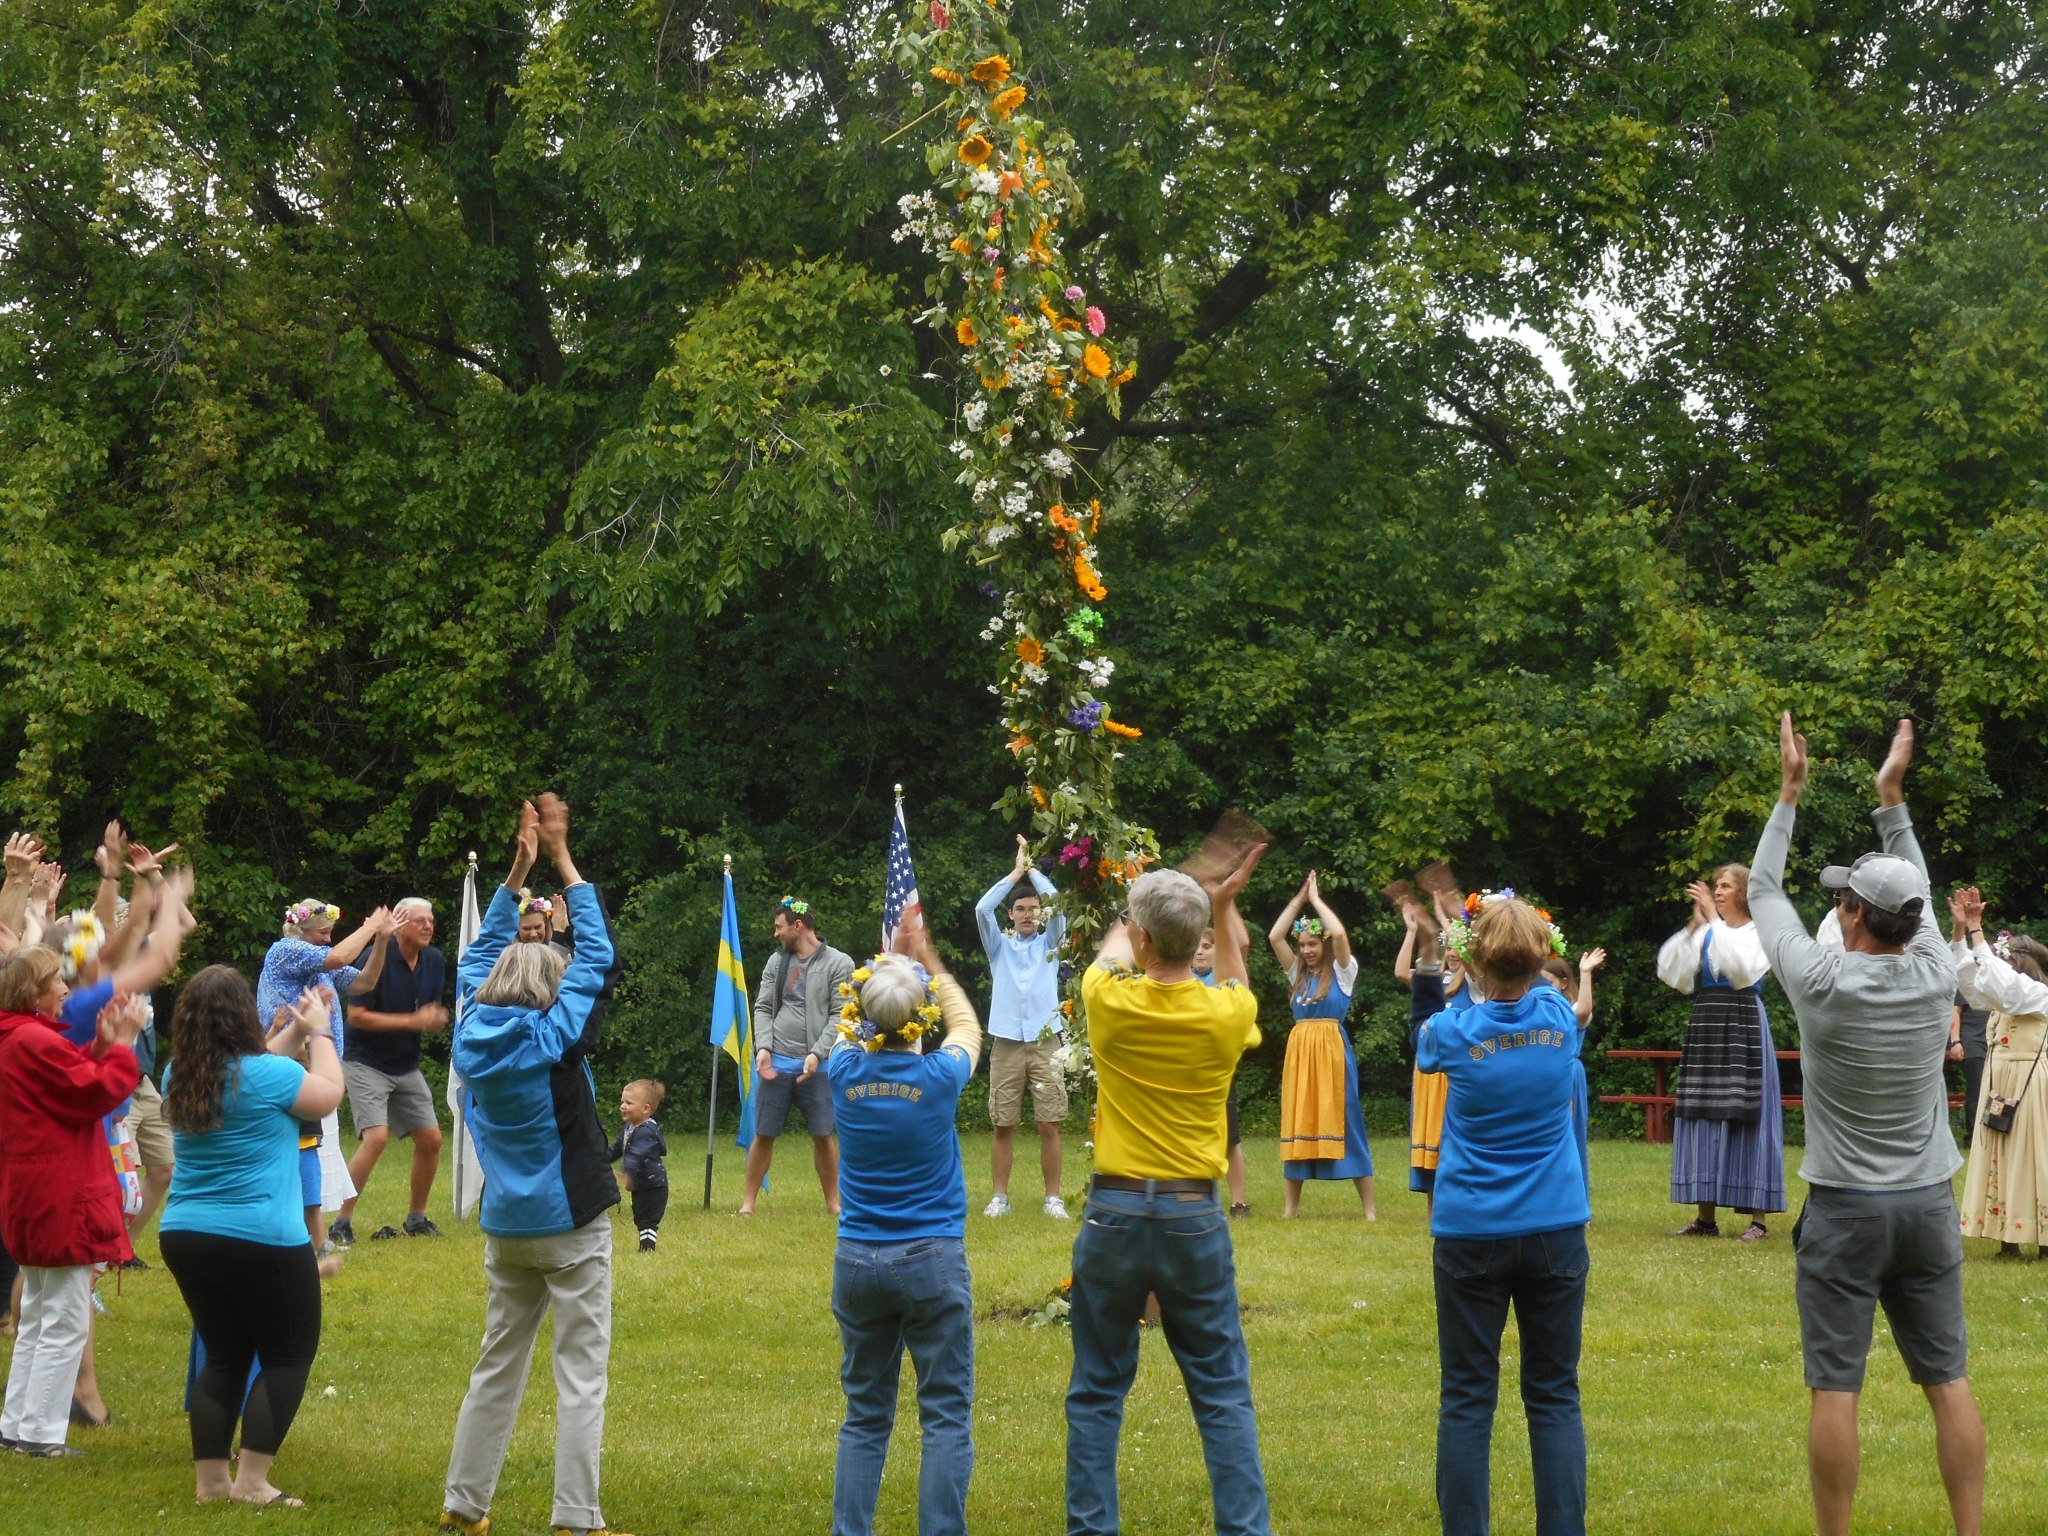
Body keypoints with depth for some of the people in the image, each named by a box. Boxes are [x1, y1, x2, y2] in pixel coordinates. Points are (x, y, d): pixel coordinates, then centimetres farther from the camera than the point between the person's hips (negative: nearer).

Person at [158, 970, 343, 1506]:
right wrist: (319, 1032, 15)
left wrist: (294, 1032, 22)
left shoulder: (179, 1078, 5)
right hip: (261, 1241, -7)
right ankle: (251, 1481, -2)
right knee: (289, 1356, 6)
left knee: (225, 1356, 17)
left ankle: (210, 1479, 13)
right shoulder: (267, 1073, -15)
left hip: (184, 1236, 7)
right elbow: (328, 1094, 2)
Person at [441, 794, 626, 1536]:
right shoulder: (552, 1037, -13)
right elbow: (598, 956, -8)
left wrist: (519, 868, 13)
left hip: (505, 1226, 6)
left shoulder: (475, 1034, 1)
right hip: (570, 1224, -6)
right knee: (581, 1376, -3)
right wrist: (561, 861, -4)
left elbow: (480, 957, 15)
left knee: (497, 1366, 16)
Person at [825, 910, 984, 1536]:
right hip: (932, 1260, -3)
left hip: (856, 1261, 4)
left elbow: (855, 1031, 20)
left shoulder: (844, 1073, -5)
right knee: (947, 1419, 1)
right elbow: (967, 1026, 12)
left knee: (865, 1417, 12)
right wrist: (927, 961, 22)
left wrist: (894, 960, 27)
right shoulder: (938, 1078, -12)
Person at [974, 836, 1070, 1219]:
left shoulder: (1050, 942, 11)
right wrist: (1016, 872, -2)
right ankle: (1000, 1197, 9)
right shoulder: (999, 945, 11)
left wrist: (1032, 869, 3)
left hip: (1045, 1043, 0)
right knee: (1003, 1126, 2)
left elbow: (1060, 905, -4)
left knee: (1049, 1126, -2)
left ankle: (1053, 1198, 3)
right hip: (1006, 1043, 0)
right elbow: (982, 909, -4)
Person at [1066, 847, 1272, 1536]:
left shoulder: (1110, 1000, -8)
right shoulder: (1228, 1013, -6)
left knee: (1097, 1392, 9)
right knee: (1223, 1394, 6)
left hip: (1114, 1215, 0)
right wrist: (1224, 910, 29)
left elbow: (1114, 947, 17)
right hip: (1196, 1219, 1)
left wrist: (1145, 912, 33)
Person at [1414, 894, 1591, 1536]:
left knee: (1466, 1401, 3)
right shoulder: (1560, 1019, -4)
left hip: (1471, 1235, -2)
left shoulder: (1457, 1031, -10)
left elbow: (1423, 1039, 16)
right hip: (1554, 1232, 2)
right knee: (1555, 1397, 6)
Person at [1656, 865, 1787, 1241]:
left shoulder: (1759, 933, -2)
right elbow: (1670, 973, 0)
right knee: (1705, 1119, 5)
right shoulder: (1705, 934, 11)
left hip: (1742, 1030, -5)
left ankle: (1758, 1218, -2)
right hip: (1706, 1029, 5)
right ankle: (1705, 1217, 9)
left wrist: (1715, 921, -19)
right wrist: (1693, 926, -7)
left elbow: (1742, 970, -21)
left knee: (1745, 1118, -5)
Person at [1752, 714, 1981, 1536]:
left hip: (1845, 1210, -4)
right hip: (1929, 1204, 4)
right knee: (1948, 1381, 6)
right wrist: (1893, 799, 19)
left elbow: (1763, 892, 2)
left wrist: (1789, 794, 9)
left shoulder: (1823, 983, -13)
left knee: (1835, 1387, -1)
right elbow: (1920, 894, 16)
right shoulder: (1936, 976, -4)